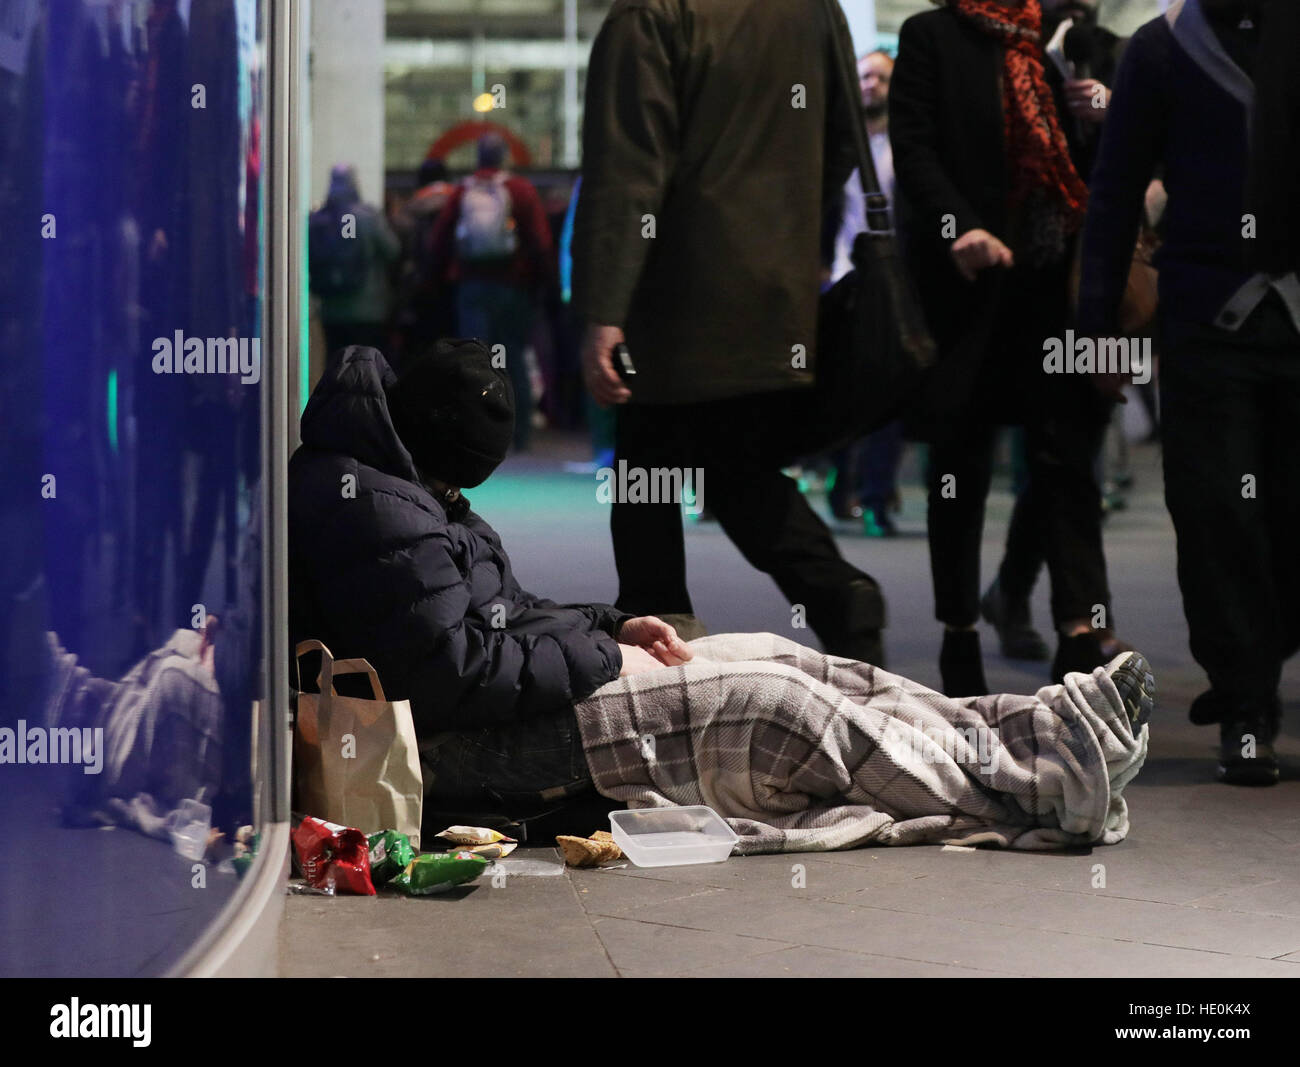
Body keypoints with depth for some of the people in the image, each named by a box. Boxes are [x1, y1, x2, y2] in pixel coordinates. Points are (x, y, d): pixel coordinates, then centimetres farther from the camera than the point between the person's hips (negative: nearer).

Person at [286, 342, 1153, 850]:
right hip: (480, 749, -11)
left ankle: (1011, 728, 2)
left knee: (777, 660, 3)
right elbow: (454, 672, -27)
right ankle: (1033, 782, -8)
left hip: (527, 689, 11)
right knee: (778, 705, -14)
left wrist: (613, 625, 6)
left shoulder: (400, 490, 16)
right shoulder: (373, 512, -20)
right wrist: (601, 658, -16)